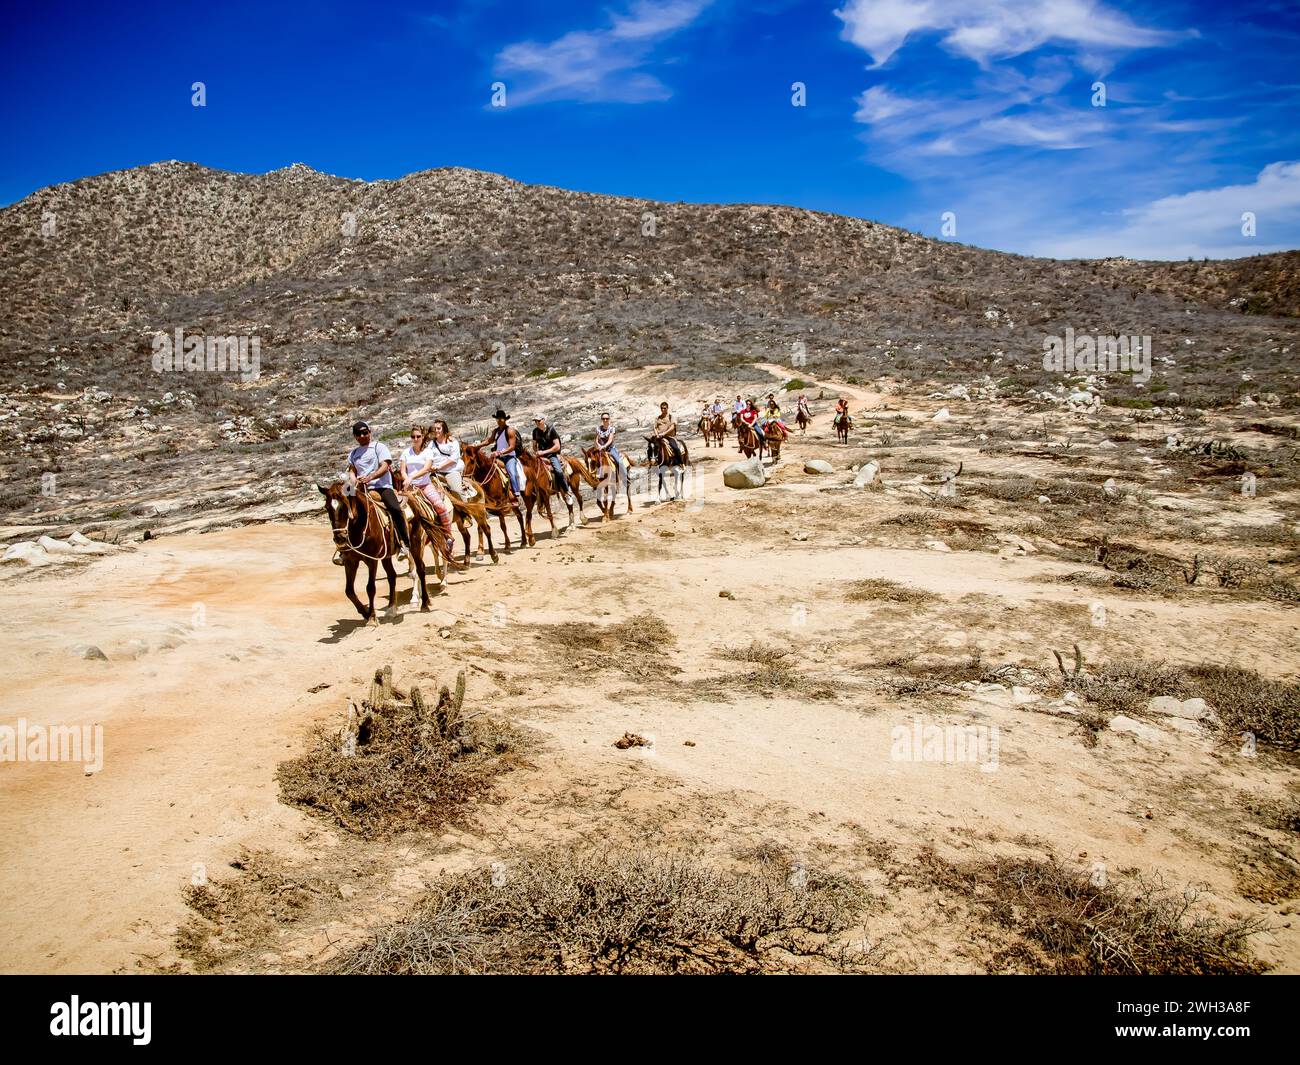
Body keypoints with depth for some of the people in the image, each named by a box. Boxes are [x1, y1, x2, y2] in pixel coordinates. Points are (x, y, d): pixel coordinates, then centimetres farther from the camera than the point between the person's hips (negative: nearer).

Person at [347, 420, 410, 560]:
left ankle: (404, 544, -28)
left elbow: (384, 467, -7)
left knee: (395, 509, -30)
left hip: (382, 486, -5)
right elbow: (352, 471, 18)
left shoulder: (379, 446, 5)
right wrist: (355, 482, -6)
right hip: (362, 489, 5)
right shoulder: (353, 453, 21)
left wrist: (370, 477, -24)